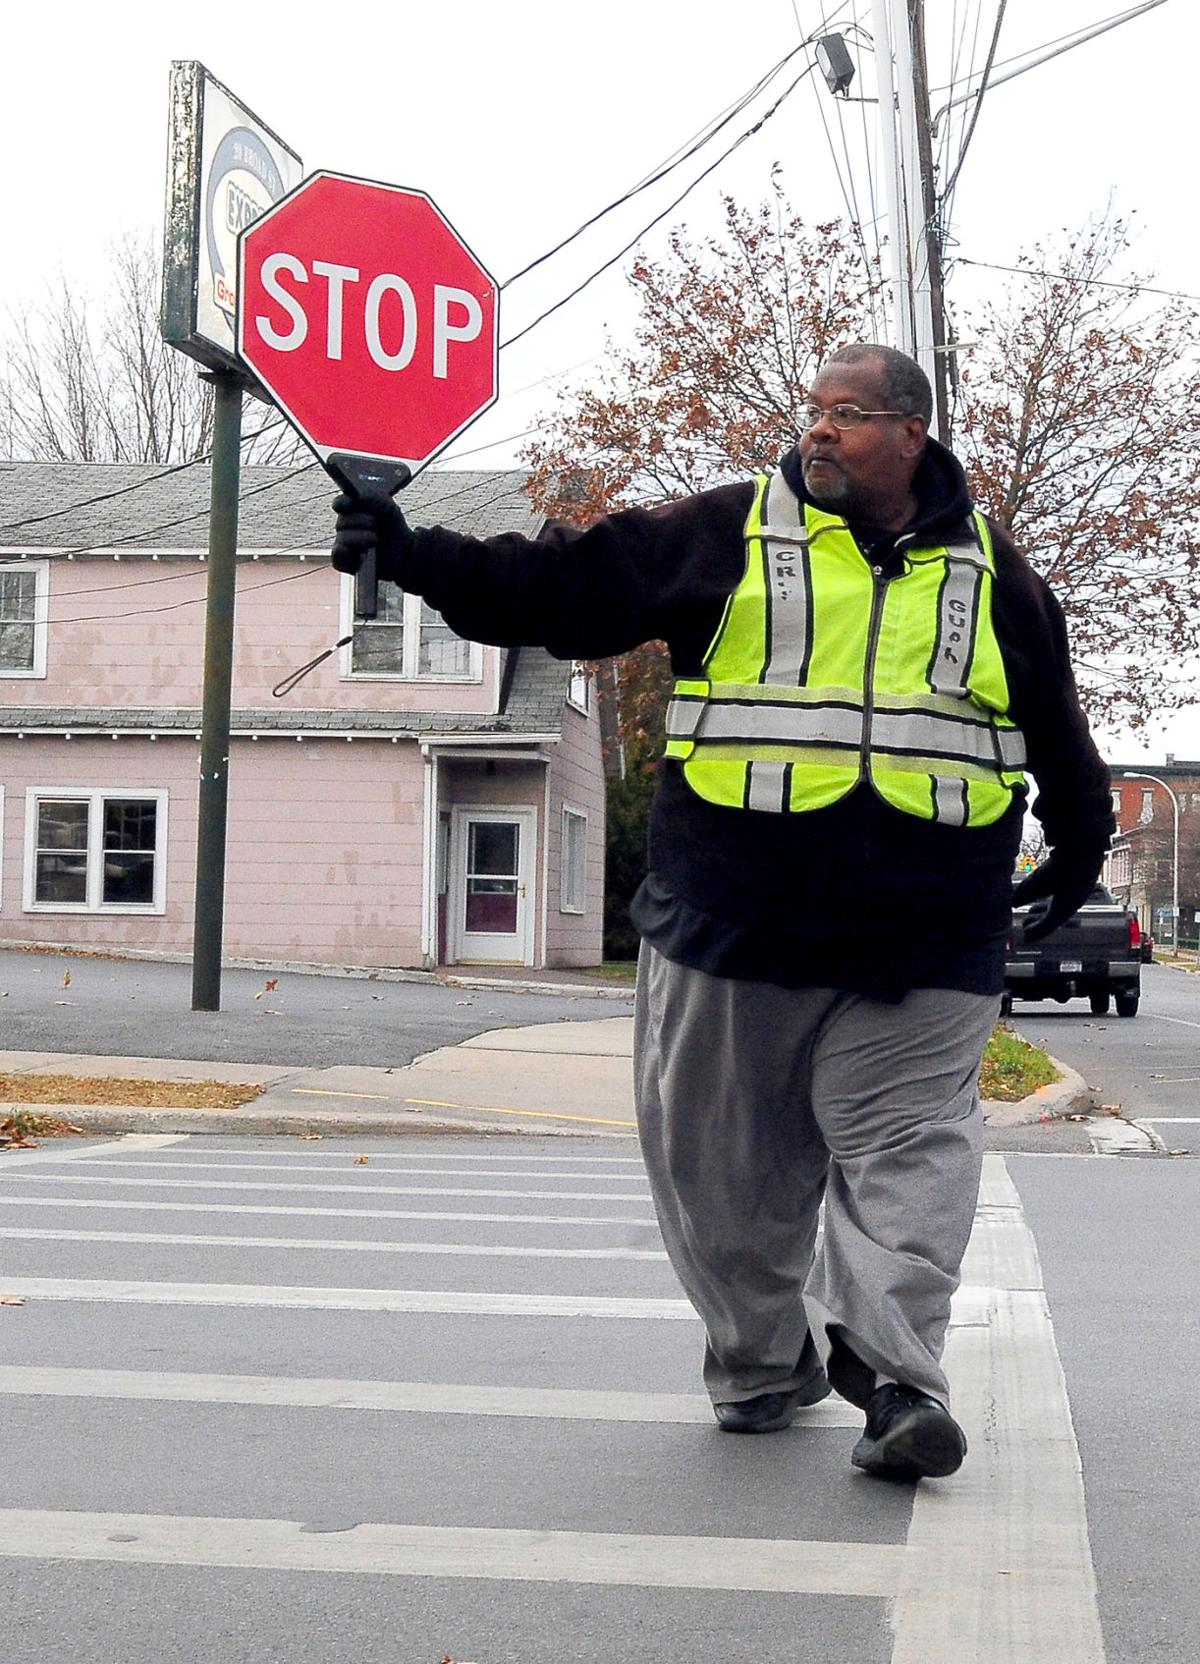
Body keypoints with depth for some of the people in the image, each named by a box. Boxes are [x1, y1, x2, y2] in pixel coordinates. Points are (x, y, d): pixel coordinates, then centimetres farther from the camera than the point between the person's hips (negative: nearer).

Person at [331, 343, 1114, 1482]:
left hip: (926, 937, 0)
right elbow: (562, 586, 4)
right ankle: (761, 1364, 20)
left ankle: (894, 1372, -8)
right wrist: (417, 556, -6)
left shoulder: (987, 569, 13)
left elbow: (1056, 718, 27)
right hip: (733, 915, 0)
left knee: (907, 1145, -8)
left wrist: (1080, 841, 33)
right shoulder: (724, 534, 7)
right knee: (724, 1155, 5)